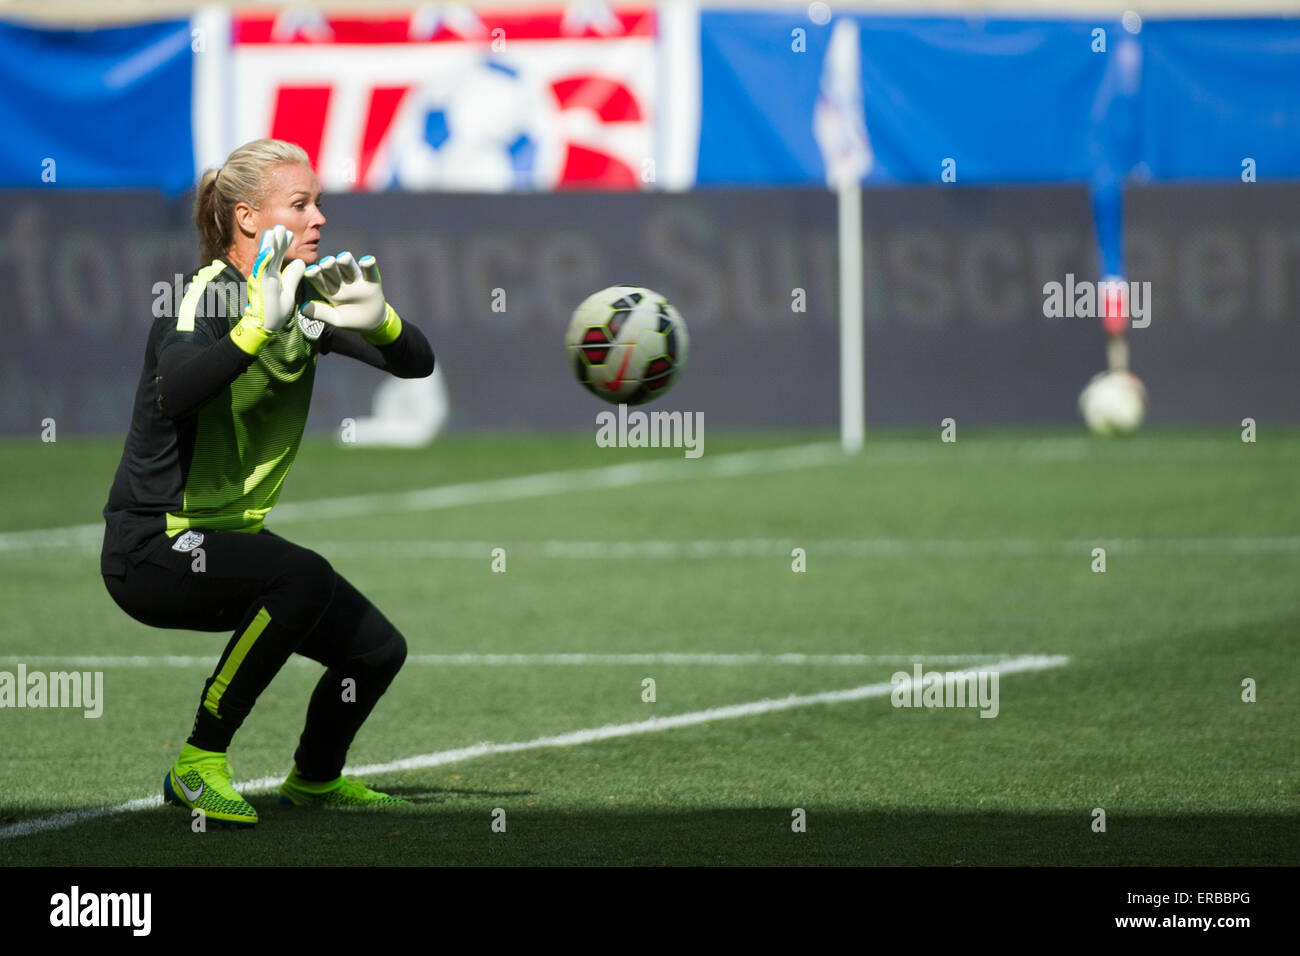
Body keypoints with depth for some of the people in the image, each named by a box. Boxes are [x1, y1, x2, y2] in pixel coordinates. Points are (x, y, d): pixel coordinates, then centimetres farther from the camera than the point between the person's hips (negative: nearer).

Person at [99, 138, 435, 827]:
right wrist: (259, 325, -50)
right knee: (303, 576, -33)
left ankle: (314, 780, 33)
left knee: (378, 649, 2)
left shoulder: (307, 296, 3)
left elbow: (416, 362, -1)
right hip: (151, 548, -8)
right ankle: (198, 766, -22)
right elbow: (173, 394, -39)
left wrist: (377, 321, -22)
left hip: (233, 537, 8)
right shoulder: (204, 297, -19)